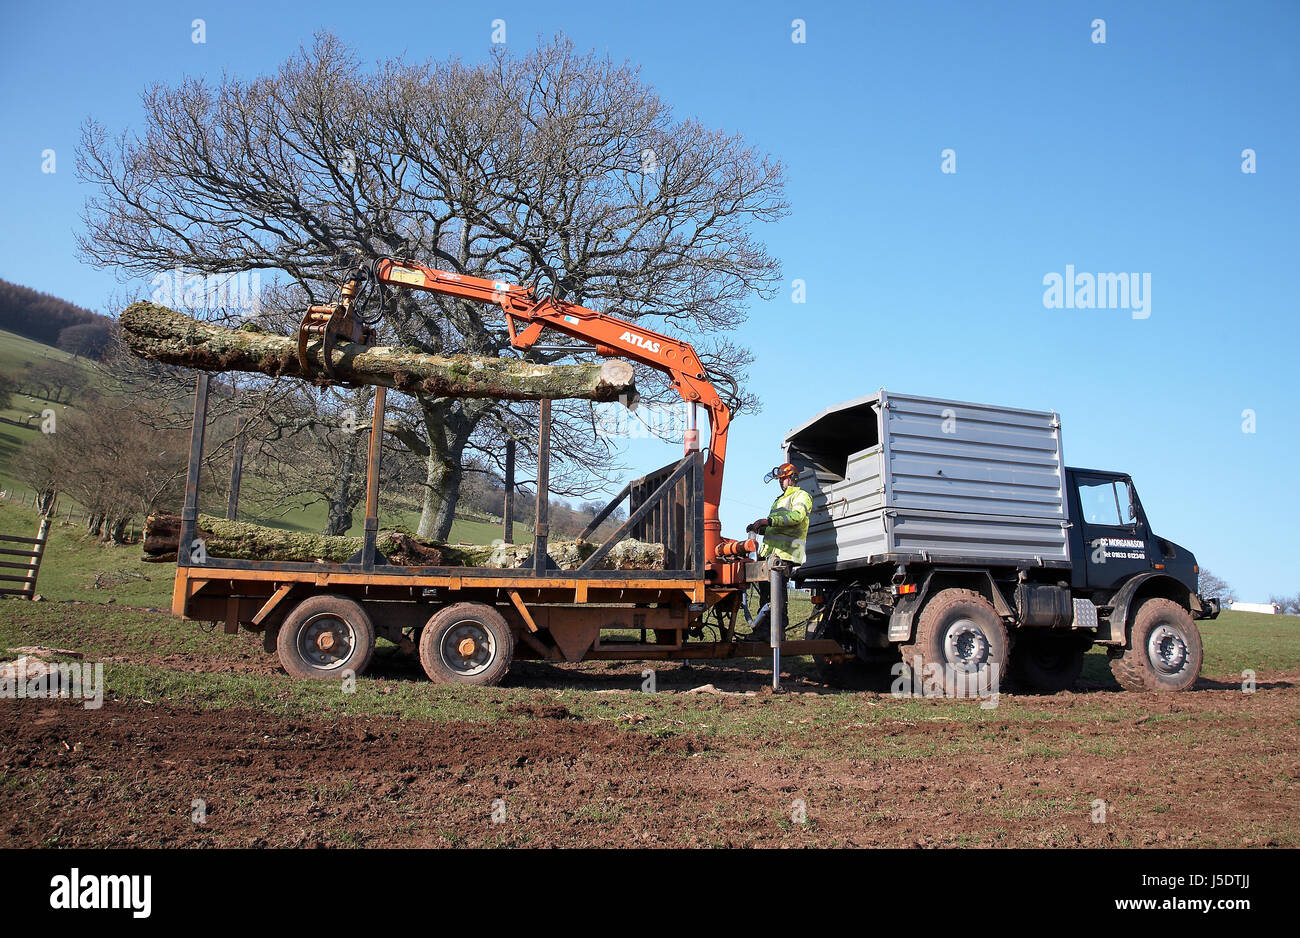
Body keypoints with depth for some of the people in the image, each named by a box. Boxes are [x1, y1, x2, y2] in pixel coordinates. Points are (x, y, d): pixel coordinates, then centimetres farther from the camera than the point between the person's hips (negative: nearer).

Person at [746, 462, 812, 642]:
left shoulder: (801, 496, 2)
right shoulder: (779, 500, 31)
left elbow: (797, 516, -19)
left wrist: (769, 521, -26)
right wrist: (760, 528, 13)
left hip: (784, 553, -9)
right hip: (770, 551, 9)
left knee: (775, 593, -13)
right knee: (765, 591, 7)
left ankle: (774, 632, -12)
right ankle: (762, 631, 11)